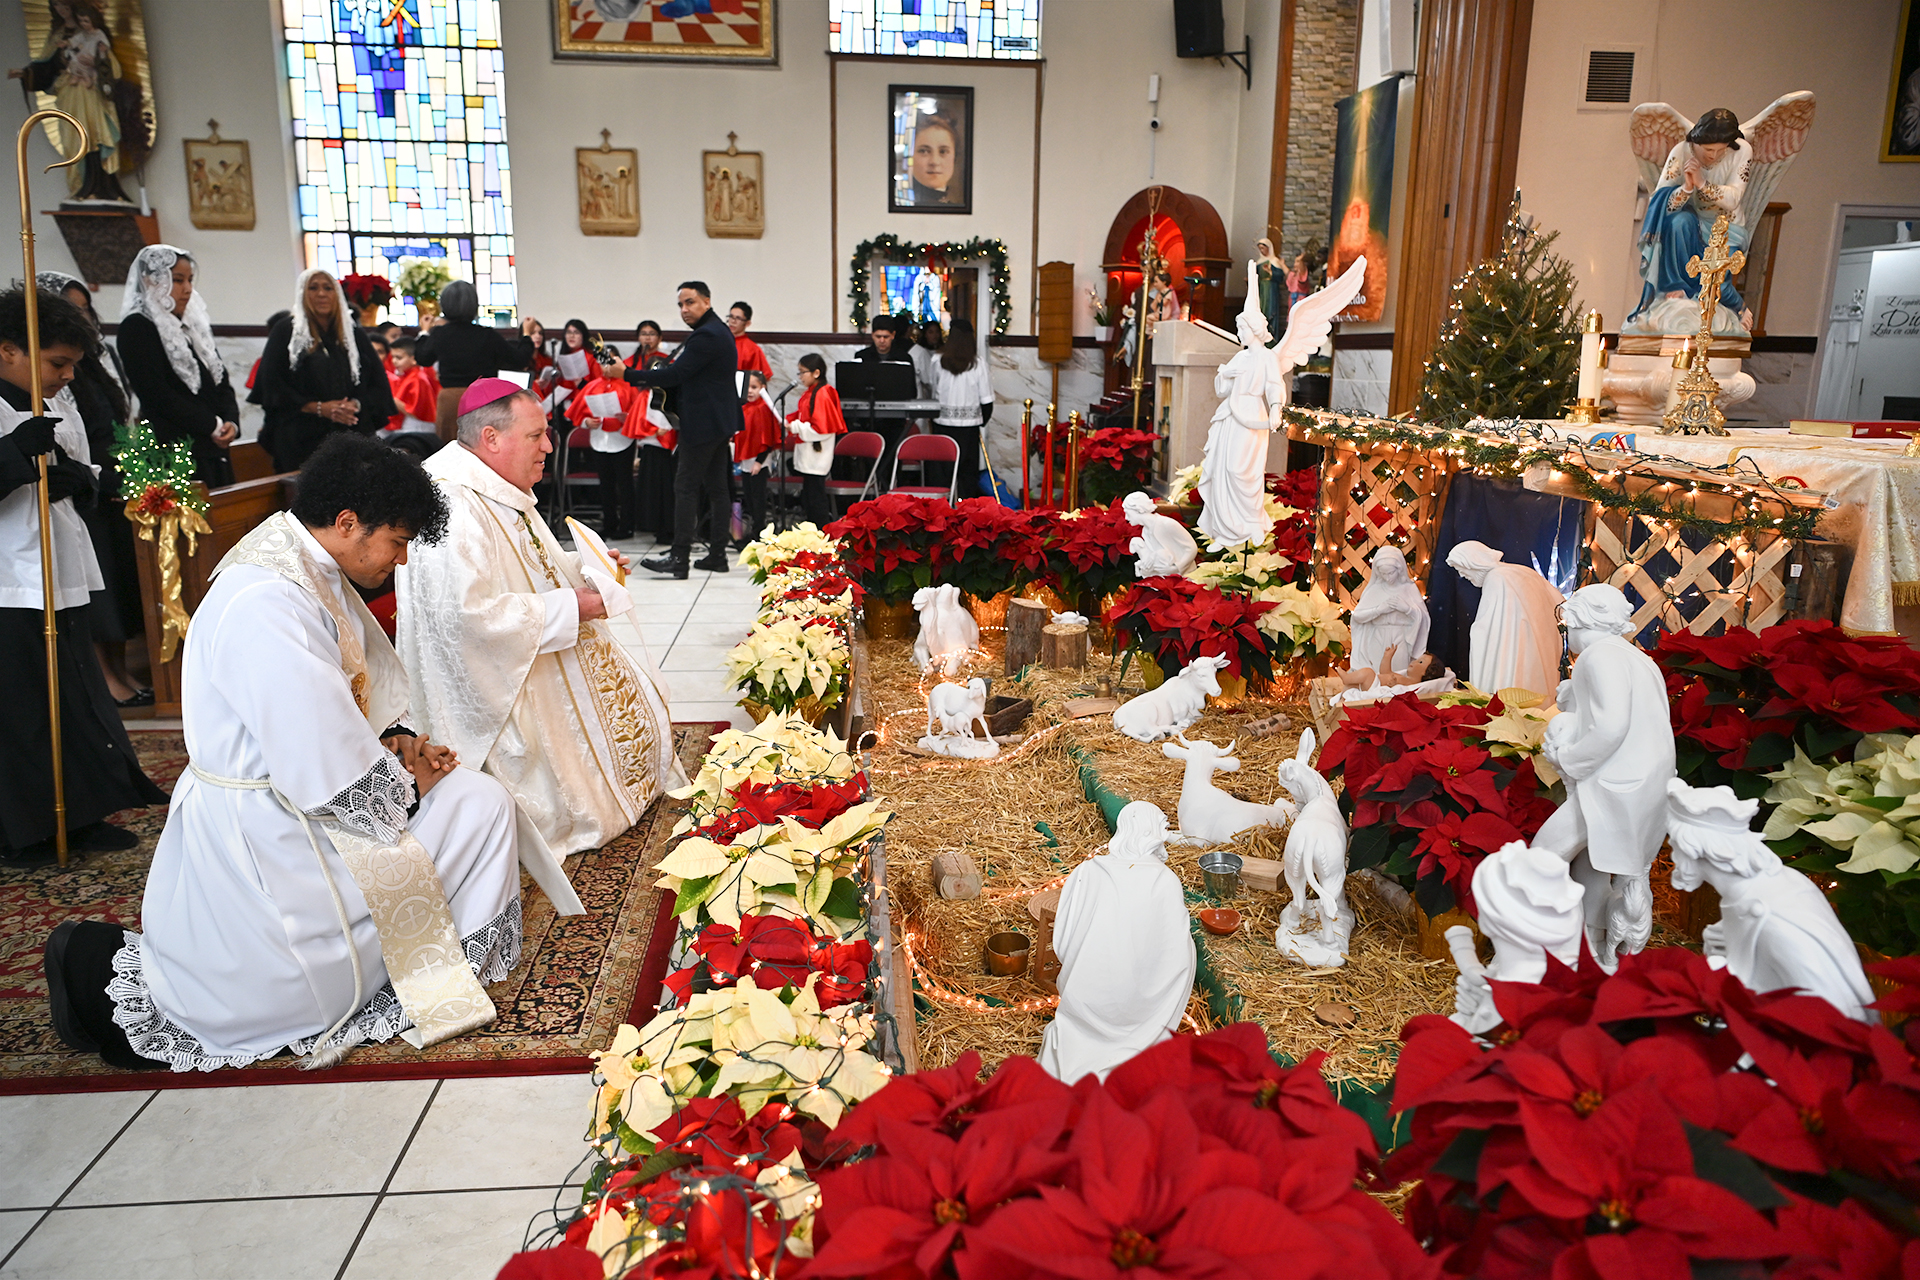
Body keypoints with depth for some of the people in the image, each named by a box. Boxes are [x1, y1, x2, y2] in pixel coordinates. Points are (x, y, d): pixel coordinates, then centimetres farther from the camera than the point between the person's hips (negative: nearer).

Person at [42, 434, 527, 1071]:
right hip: (257, 825, -10)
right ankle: (106, 966, 13)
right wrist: (405, 781, -12)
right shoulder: (264, 603, -29)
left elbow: (355, 691, 18)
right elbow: (330, 775, -30)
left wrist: (394, 740, -1)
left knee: (483, 802, 5)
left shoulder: (317, 575, 3)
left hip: (299, 795, 10)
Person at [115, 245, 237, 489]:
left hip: (214, 451, 7)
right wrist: (213, 426, -10)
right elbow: (157, 394, -11)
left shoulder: (193, 325, 20)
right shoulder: (137, 327, -3)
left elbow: (222, 382, 16)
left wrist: (231, 422, -3)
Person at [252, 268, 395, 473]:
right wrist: (318, 407, -11)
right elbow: (272, 384, 0)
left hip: (353, 435, 3)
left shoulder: (353, 334, 15)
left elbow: (378, 382, 12)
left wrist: (355, 405, -7)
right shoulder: (286, 332, 6)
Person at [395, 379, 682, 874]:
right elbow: (467, 613, -36)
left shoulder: (503, 490, 7)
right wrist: (567, 608, -26)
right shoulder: (451, 505, -27)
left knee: (631, 686, 16)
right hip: (497, 683, -10)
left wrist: (582, 568, 3)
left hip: (543, 655, 11)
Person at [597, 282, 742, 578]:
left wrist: (626, 374, -19)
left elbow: (675, 374, -22)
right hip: (720, 422, 11)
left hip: (702, 425, -11)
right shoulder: (718, 331, 16)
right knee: (717, 487, 10)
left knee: (686, 487, -7)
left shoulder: (706, 336, -17)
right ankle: (717, 554, 13)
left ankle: (679, 557, -6)